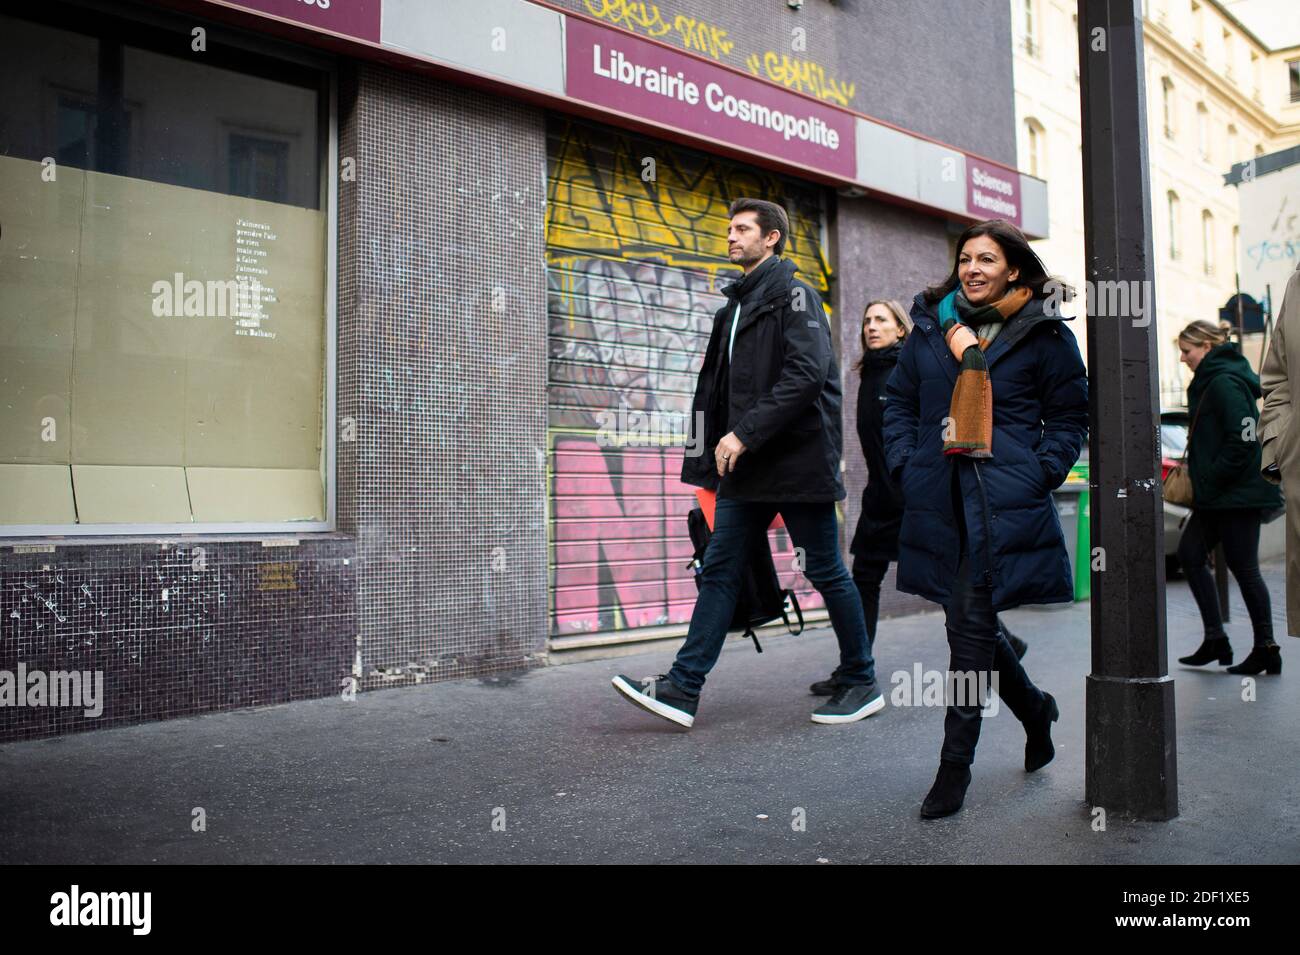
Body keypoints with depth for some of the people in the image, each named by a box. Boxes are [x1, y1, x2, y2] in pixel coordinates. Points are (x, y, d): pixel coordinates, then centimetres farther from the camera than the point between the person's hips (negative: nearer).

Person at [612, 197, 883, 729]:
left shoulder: (793, 295, -5)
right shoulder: (734, 308, 20)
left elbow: (807, 373, -20)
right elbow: (715, 391, 18)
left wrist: (745, 433, -22)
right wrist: (709, 465, 13)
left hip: (798, 461, -8)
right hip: (746, 467, 8)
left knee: (825, 573, 3)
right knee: (718, 571, 4)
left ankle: (863, 684, 20)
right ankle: (682, 689, 6)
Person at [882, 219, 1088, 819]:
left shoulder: (1045, 334, 3)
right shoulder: (930, 325, 12)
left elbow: (1069, 416, 7)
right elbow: (900, 401, 18)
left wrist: (1038, 475, -6)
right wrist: (906, 467, 6)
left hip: (1004, 503, -4)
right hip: (940, 500, 4)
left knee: (971, 625, -6)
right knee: (968, 622, 12)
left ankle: (955, 765, 6)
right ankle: (1033, 707, 41)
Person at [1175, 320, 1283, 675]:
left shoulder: (1225, 382, -16)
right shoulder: (1209, 380, 15)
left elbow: (1243, 440, -22)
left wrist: (1210, 481, -17)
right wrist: (1200, 477, 13)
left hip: (1238, 494, -10)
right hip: (1217, 495, 10)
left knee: (1243, 567, -1)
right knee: (1189, 554, 9)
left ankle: (1266, 649, 12)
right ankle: (1215, 639, 15)